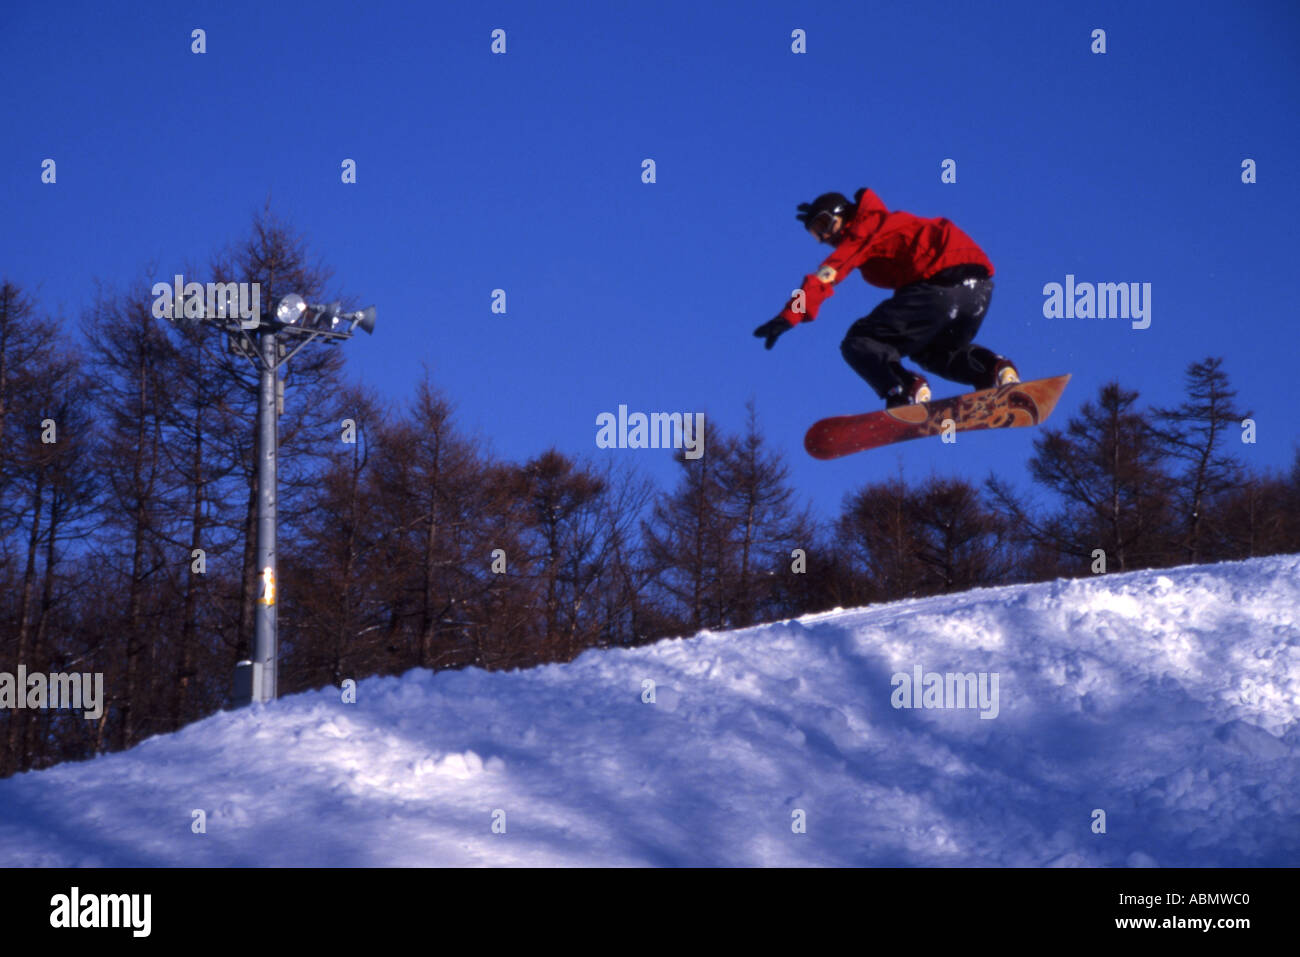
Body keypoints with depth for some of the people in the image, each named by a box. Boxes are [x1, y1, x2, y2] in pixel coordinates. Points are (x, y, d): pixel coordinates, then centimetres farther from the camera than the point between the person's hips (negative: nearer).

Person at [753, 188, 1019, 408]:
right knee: (934, 351, 33)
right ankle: (994, 369, 6)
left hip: (941, 282, -9)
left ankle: (906, 389, -28)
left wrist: (790, 316, -15)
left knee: (859, 343, -2)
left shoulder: (866, 225, 7)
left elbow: (830, 271, -6)